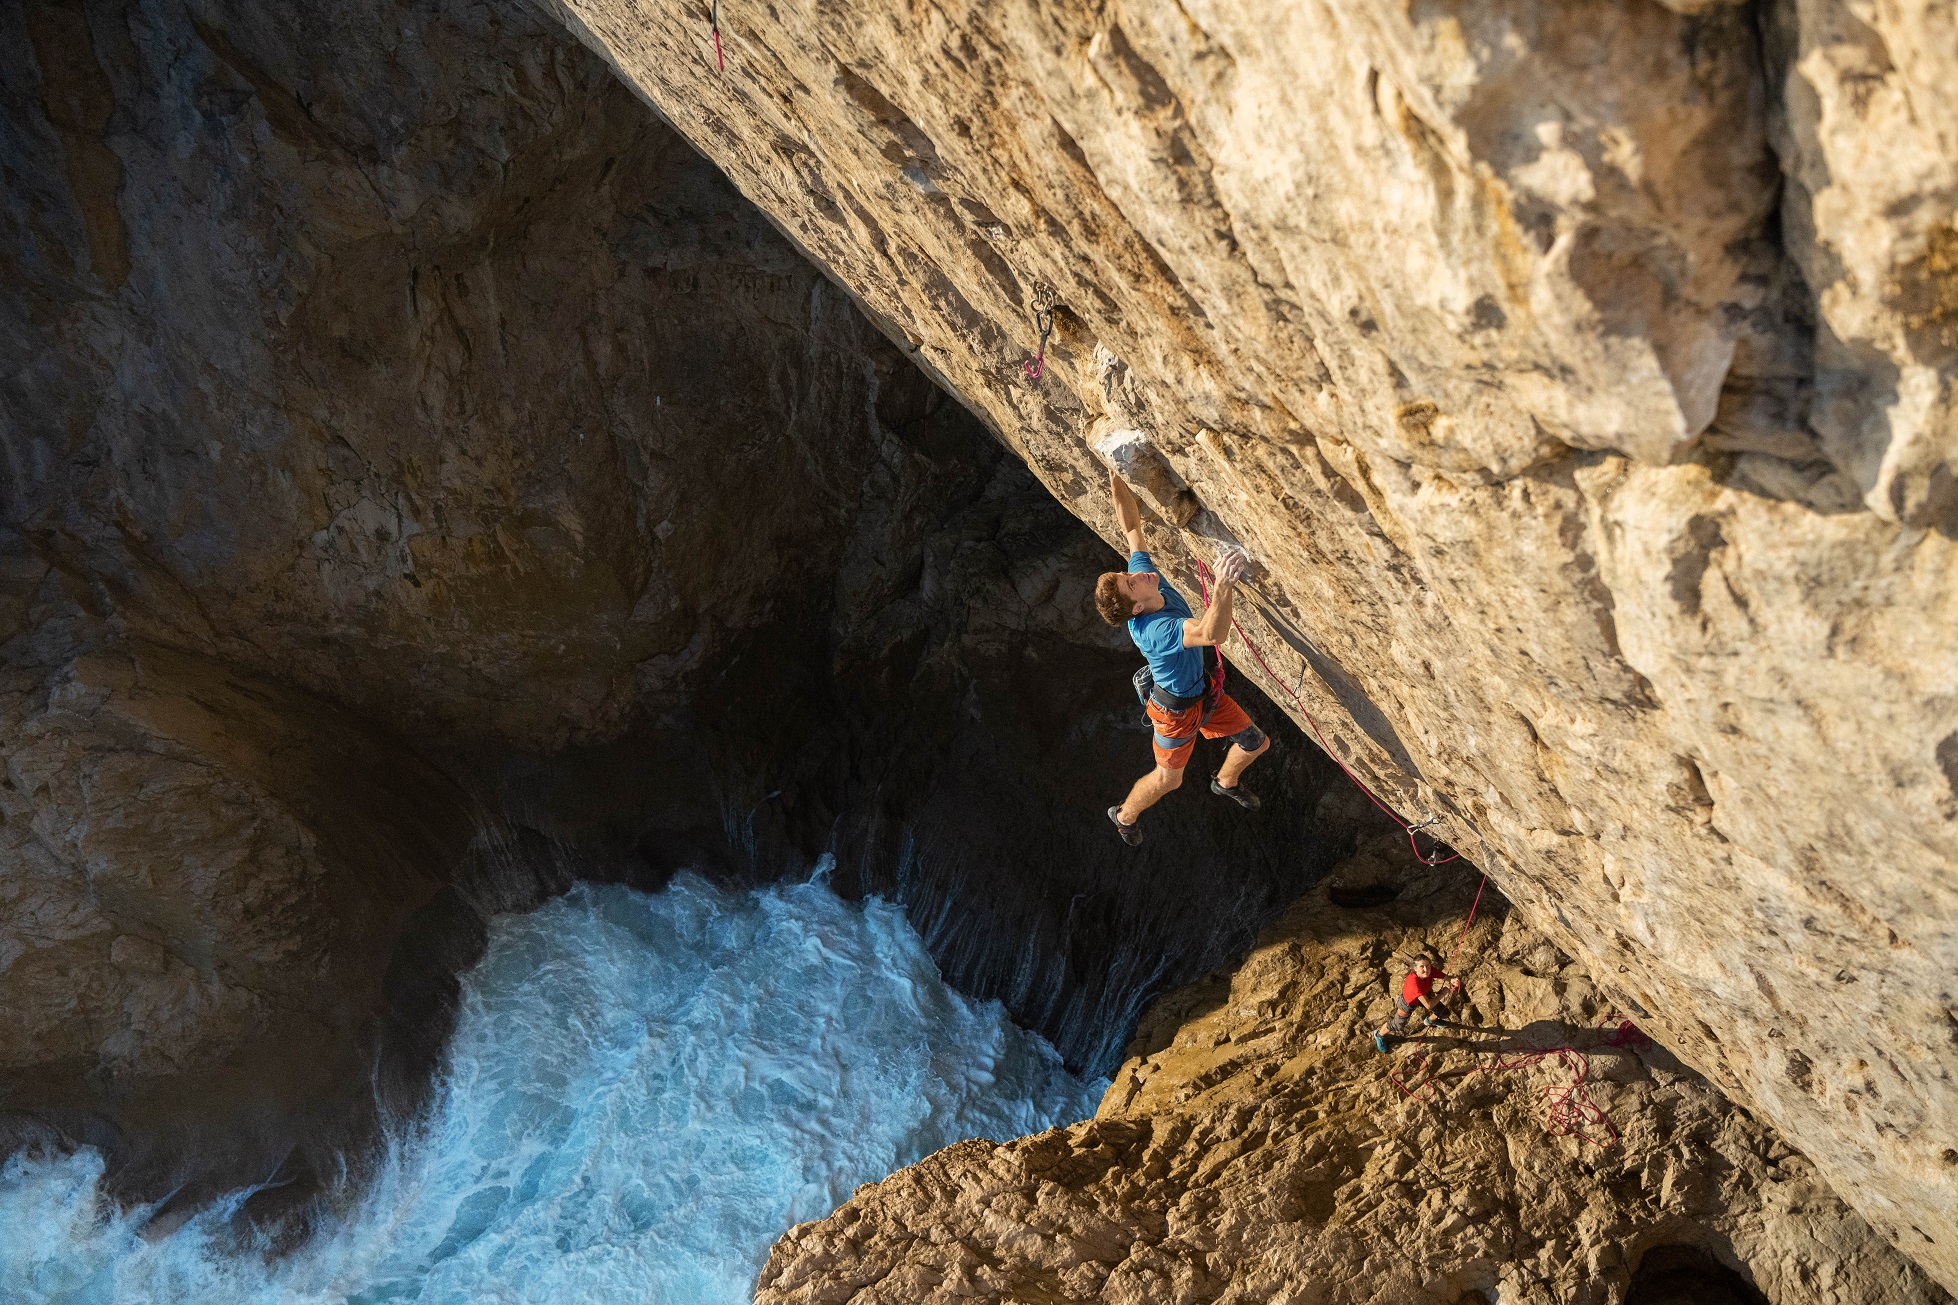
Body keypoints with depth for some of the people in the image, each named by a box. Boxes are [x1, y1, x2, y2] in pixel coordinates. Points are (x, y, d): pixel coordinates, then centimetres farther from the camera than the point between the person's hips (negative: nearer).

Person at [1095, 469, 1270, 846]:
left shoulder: (1143, 571, -21)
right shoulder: (1153, 630, -45)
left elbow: (1132, 526, -10)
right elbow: (1212, 634, -60)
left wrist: (1117, 482, -25)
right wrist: (1223, 587, -76)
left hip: (1202, 691, 8)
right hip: (1177, 709, -8)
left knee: (1256, 743, 19)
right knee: (1168, 778, 15)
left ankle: (1226, 781, 53)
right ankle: (1125, 815, 45)